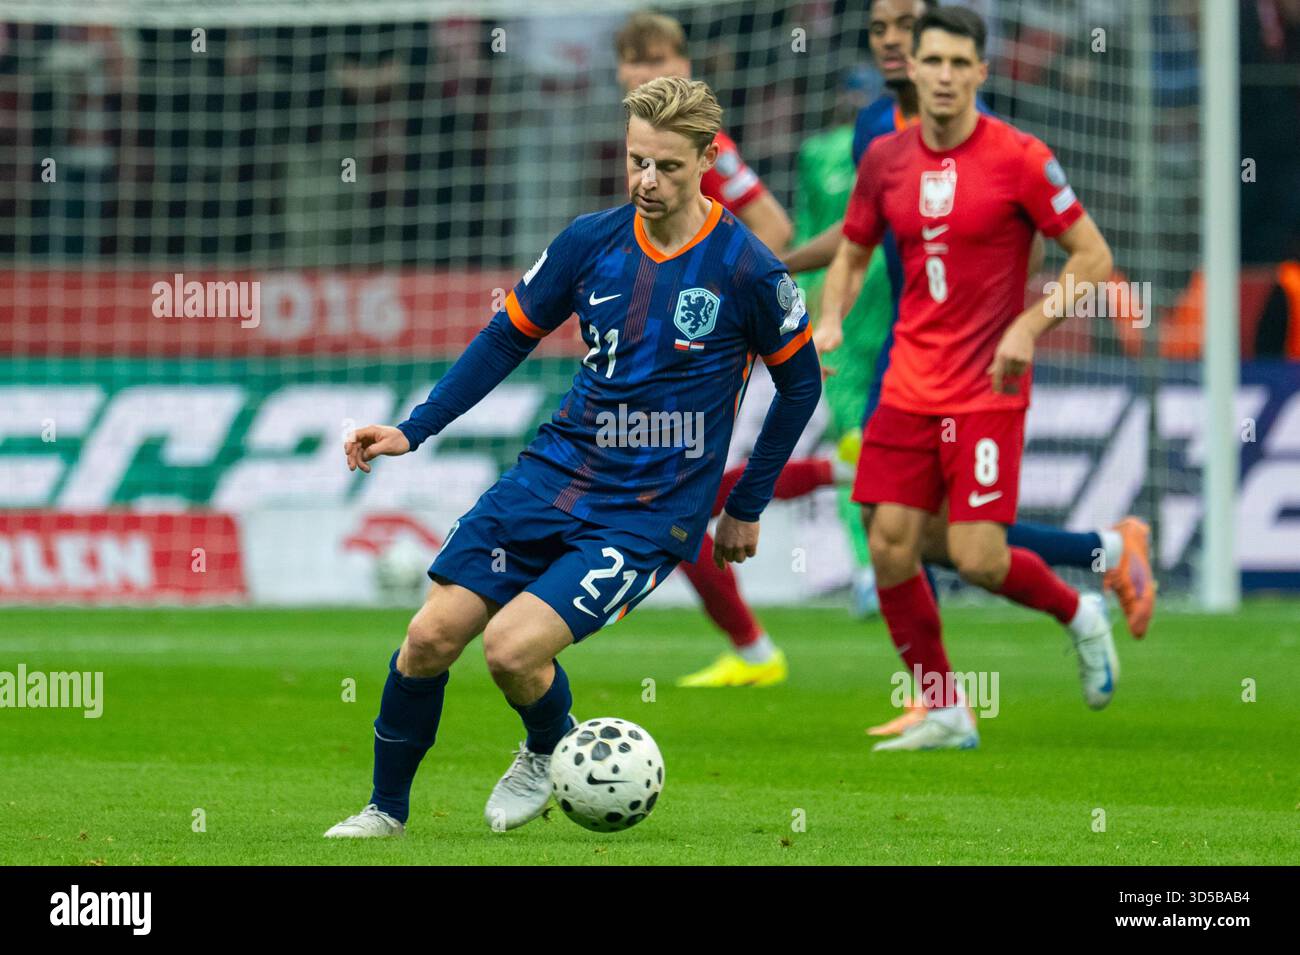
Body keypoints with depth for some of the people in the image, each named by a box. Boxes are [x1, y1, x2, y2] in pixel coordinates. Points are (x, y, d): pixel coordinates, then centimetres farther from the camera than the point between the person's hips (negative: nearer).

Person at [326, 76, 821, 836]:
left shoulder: (746, 271, -12)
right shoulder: (592, 241, -1)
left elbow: (800, 382, 3)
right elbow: (510, 337, 13)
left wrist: (747, 507, 8)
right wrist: (414, 430, 7)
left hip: (652, 512, -4)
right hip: (555, 473, 4)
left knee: (512, 648, -21)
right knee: (431, 638, -5)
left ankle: (551, 752, 13)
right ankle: (387, 810, 16)